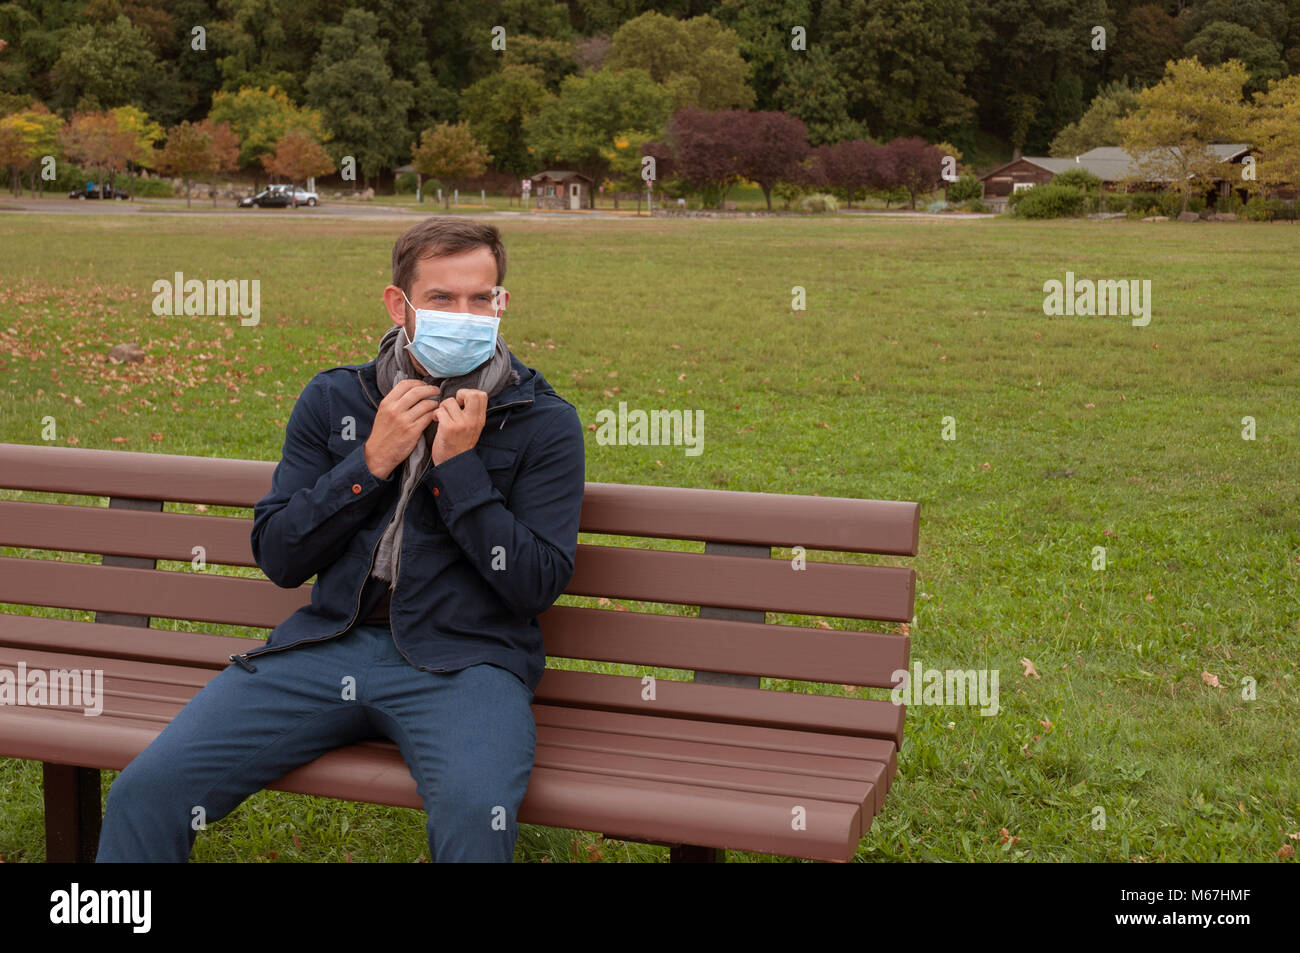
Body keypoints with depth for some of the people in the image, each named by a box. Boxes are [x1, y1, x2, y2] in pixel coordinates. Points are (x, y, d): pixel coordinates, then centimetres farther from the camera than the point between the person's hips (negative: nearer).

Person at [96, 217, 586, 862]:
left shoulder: (544, 422, 3)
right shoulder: (332, 400, 12)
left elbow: (538, 585, -3)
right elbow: (277, 557, 8)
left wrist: (460, 467, -10)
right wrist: (370, 462, -5)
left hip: (460, 662, -3)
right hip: (330, 642, 3)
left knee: (474, 813, -36)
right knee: (146, 791, -14)